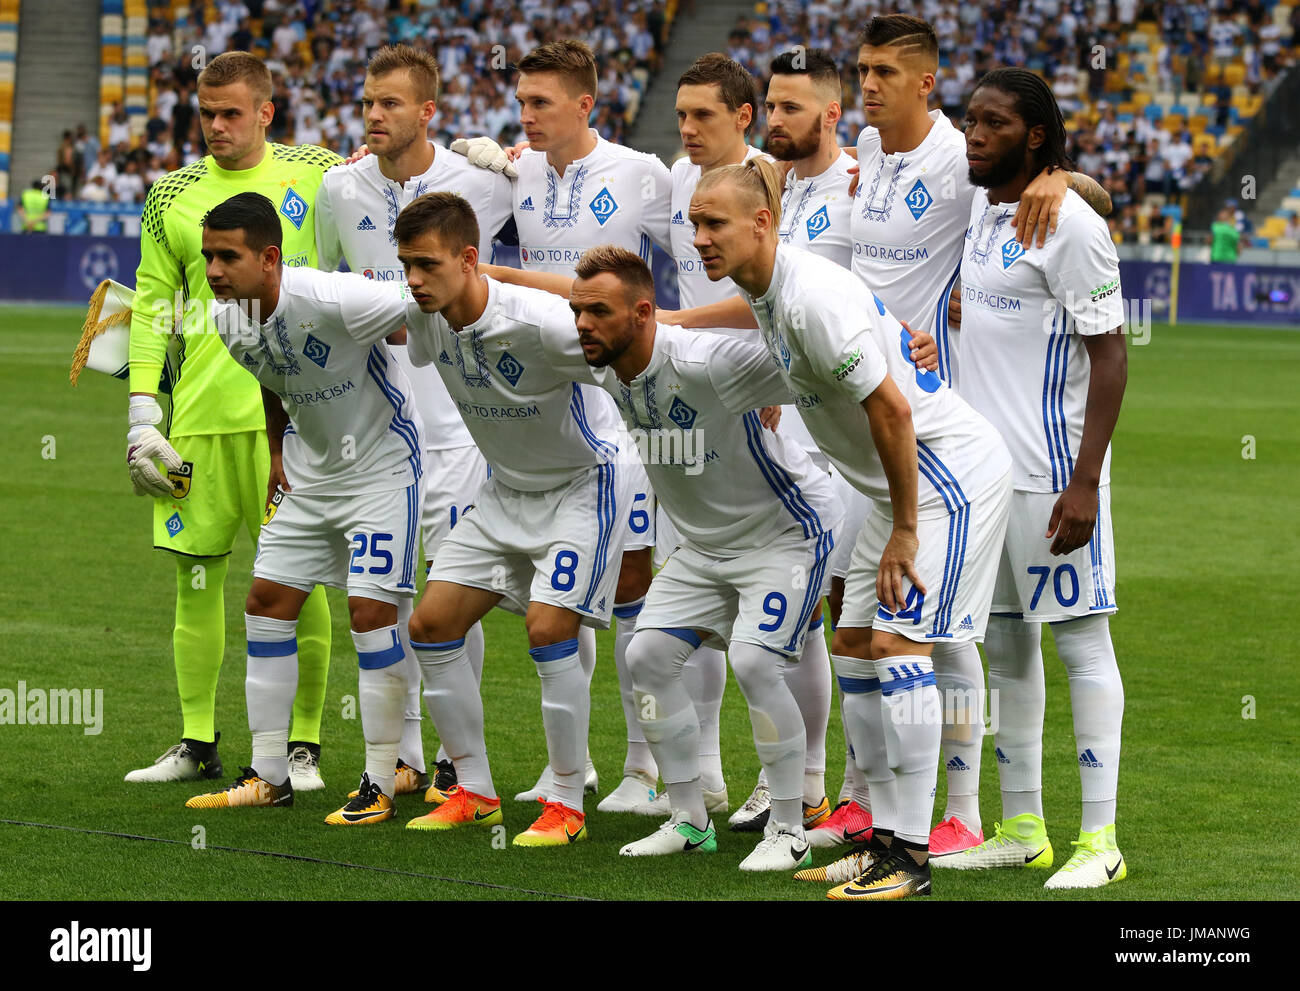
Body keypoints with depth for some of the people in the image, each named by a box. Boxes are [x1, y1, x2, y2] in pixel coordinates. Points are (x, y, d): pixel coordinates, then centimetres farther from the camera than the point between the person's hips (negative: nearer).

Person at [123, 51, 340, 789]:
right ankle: (197, 743, 15)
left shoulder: (315, 174, 5)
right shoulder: (174, 196, 9)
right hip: (200, 415, 2)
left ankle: (304, 745, 6)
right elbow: (152, 305, 10)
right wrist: (143, 411, 4)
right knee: (197, 574, 5)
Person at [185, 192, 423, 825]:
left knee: (370, 610, -13)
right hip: (310, 469, 8)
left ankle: (380, 783, -3)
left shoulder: (333, 300, -31)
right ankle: (268, 776, 14)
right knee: (267, 600, 5)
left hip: (383, 461, -7)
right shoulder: (227, 320, -6)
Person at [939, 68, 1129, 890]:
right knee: (1004, 647, 11)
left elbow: (1111, 355, -13)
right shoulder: (976, 213, 12)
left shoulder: (1070, 225, -11)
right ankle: (1021, 829, 18)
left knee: (1082, 641, -4)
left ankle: (1100, 838, -1)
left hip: (1050, 472, -8)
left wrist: (1085, 482, -19)